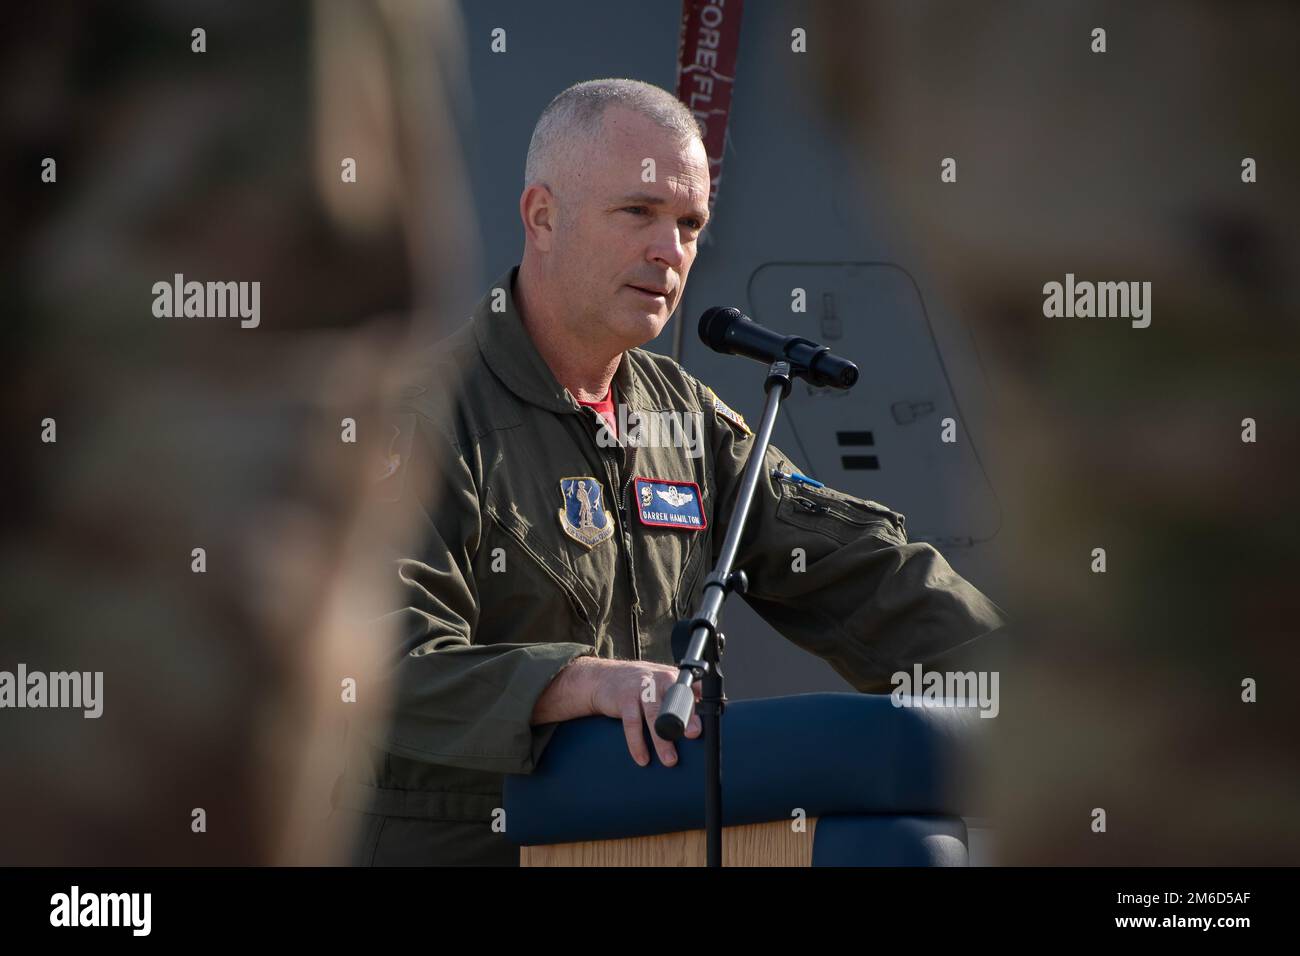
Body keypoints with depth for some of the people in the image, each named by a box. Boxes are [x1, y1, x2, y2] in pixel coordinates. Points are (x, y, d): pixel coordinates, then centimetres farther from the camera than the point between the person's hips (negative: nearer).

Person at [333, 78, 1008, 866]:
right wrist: (582, 681, -32)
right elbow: (384, 667, -19)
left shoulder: (686, 417, 18)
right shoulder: (428, 414, -7)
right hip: (453, 845, -5)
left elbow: (850, 569, 14)